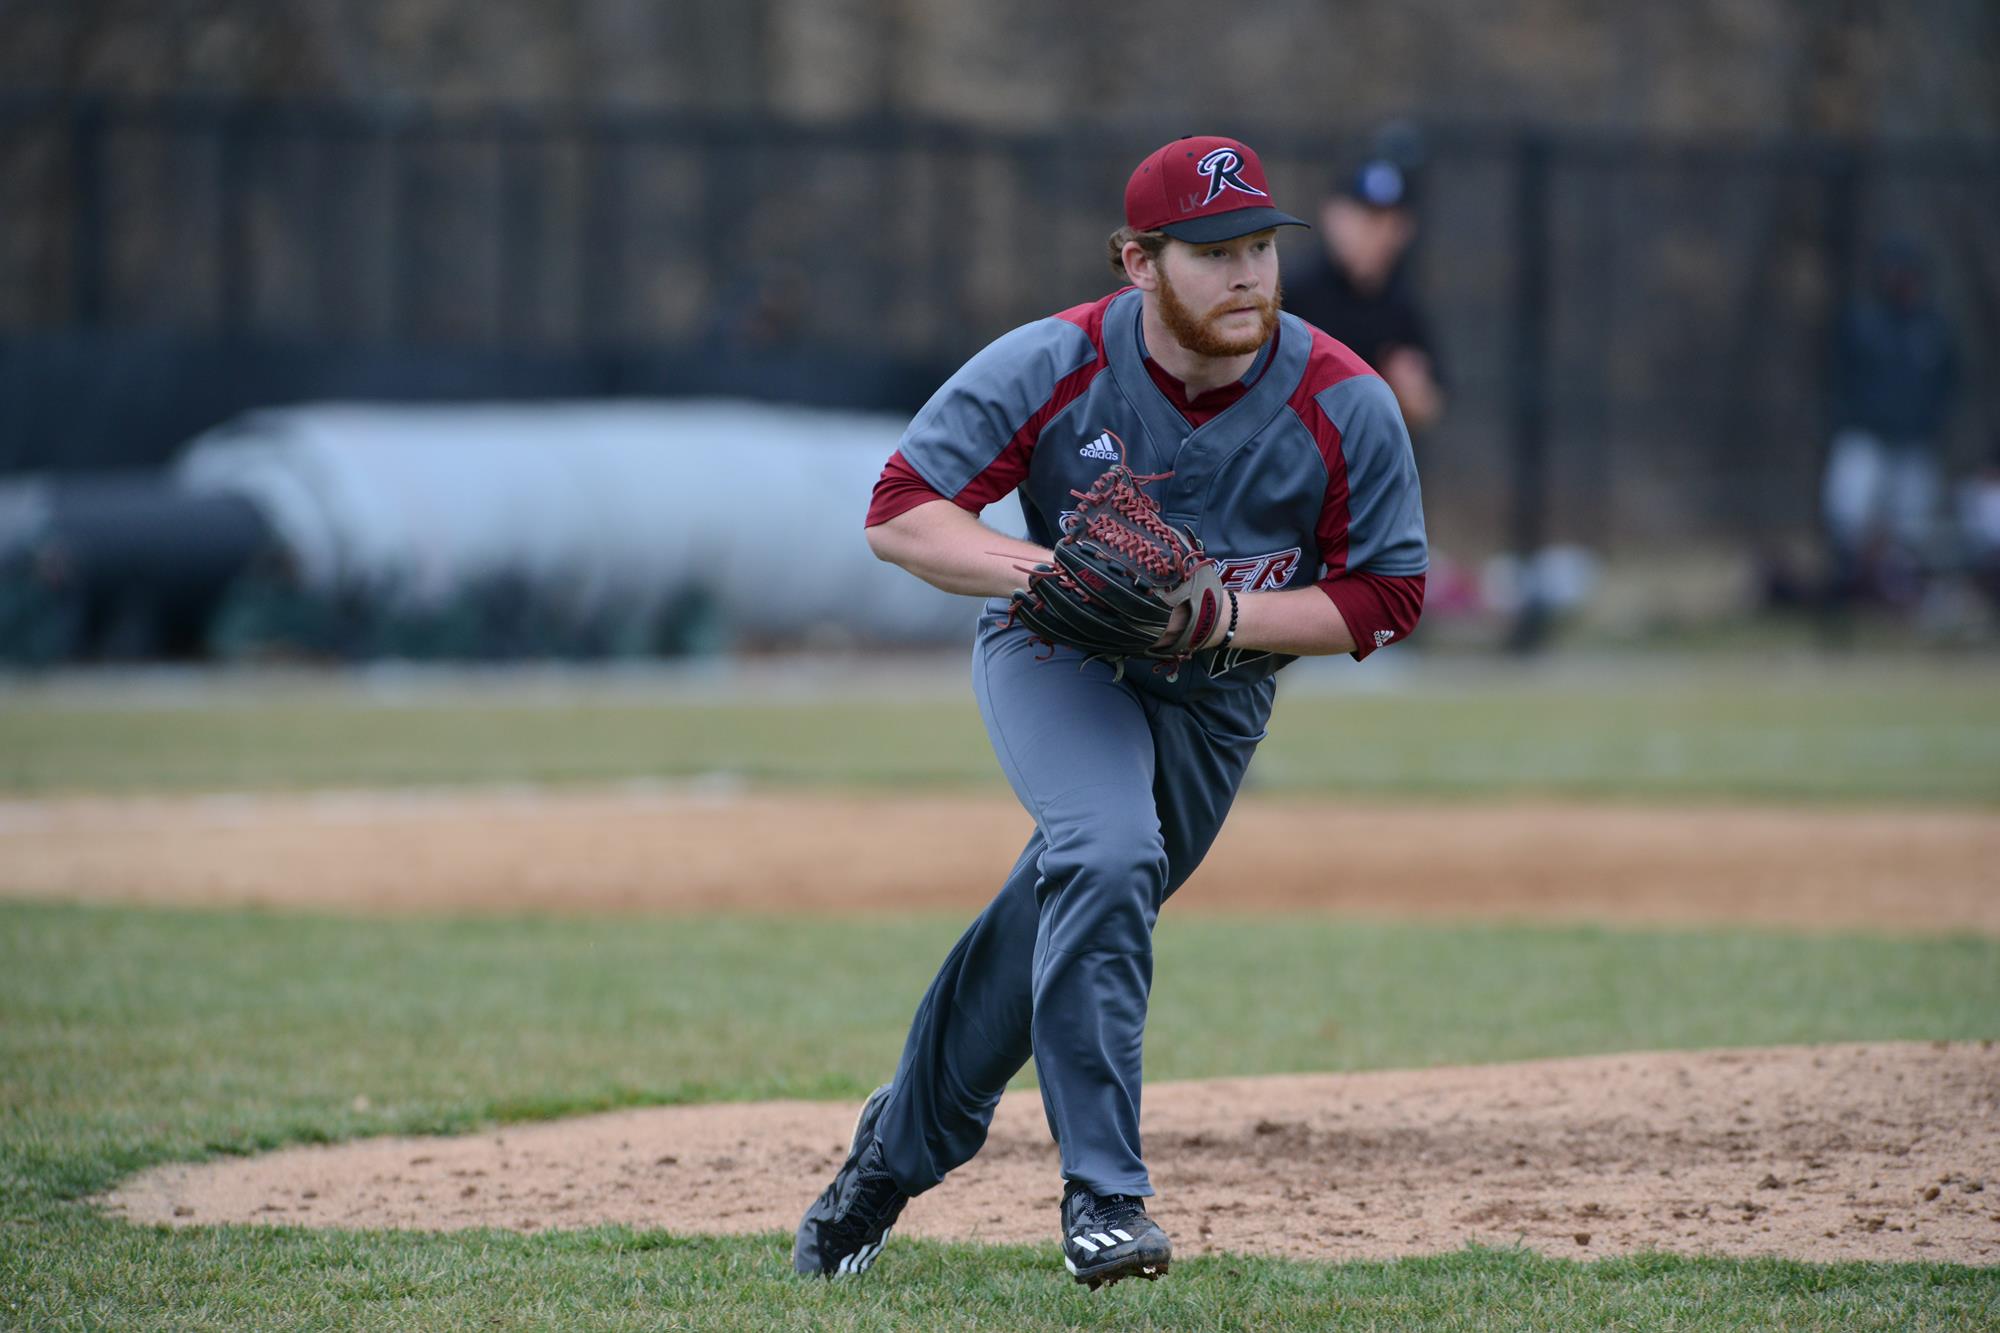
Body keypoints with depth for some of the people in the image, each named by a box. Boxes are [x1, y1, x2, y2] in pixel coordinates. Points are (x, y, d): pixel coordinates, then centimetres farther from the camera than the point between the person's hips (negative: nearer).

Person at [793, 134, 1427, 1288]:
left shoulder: (1346, 408, -20)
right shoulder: (1050, 370, -22)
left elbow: (1387, 600, -14)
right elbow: (901, 512, -17)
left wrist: (1219, 613, -28)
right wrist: (1043, 568, -35)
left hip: (1215, 695, 3)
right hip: (1057, 656, -2)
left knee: (1071, 915, 10)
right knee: (1108, 852, -30)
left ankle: (901, 1149, 36)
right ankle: (1102, 1192, -27)